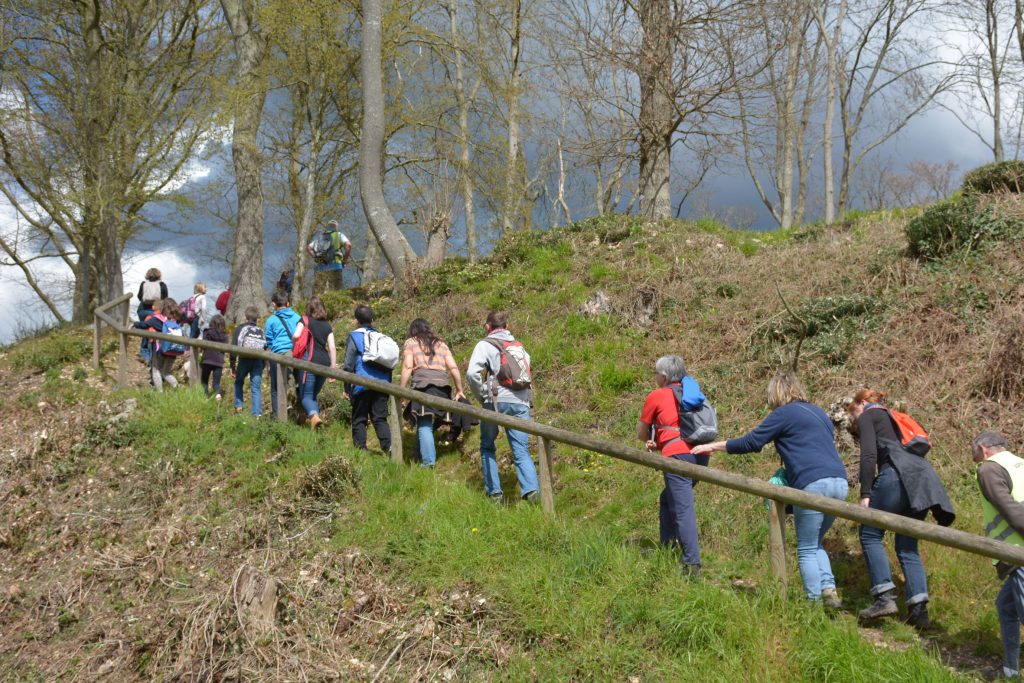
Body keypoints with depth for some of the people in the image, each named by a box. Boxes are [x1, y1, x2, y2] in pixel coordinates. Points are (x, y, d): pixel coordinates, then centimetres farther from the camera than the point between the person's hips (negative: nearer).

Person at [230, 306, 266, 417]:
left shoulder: (240, 329, 12)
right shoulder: (261, 331, 19)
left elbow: (233, 348, 3)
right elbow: (265, 348, 12)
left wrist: (233, 366, 5)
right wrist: (263, 366, 15)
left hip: (244, 359, -2)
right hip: (258, 361, 2)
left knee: (238, 383, 20)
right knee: (256, 388, 2)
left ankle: (238, 406, 7)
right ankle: (257, 414, -5)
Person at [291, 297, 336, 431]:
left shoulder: (305, 320, 4)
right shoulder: (327, 325, 15)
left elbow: (296, 335, -13)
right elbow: (332, 347, 9)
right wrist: (333, 367, 11)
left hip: (309, 361, -4)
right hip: (324, 362, 4)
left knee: (305, 395, -4)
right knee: (314, 394, 18)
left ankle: (314, 415, -30)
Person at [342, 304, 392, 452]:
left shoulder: (354, 336, -2)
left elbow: (348, 365, -5)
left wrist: (347, 388, 2)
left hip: (362, 385, -4)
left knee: (359, 420, 5)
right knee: (380, 418, 7)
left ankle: (360, 449, 2)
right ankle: (389, 446, -10)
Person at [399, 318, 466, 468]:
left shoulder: (410, 343, 15)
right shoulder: (440, 343, 26)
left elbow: (407, 368, 2)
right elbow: (454, 368, 17)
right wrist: (459, 390, 23)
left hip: (423, 383, -4)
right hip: (442, 383, 4)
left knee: (424, 425, -5)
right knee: (425, 424, 10)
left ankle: (428, 461, -13)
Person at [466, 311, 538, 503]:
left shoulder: (485, 345, 3)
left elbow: (472, 373, -11)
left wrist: (482, 395, 0)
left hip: (496, 401, -3)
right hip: (521, 402, 3)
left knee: (487, 447, 15)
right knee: (522, 450, 2)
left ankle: (494, 492, 10)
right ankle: (531, 490, -17)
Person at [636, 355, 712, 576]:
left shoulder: (656, 396, 4)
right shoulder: (693, 392, 21)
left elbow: (641, 433, 12)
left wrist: (651, 441, 30)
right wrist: (658, 442, 11)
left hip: (677, 455, -7)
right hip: (701, 454, 7)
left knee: (683, 510, -9)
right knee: (667, 500, 22)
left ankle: (692, 564, -13)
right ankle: (666, 548, 27)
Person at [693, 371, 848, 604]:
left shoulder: (784, 413, 2)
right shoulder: (818, 413, 24)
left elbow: (751, 443, 1)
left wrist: (713, 446, 11)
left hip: (813, 484, -7)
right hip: (840, 482, 7)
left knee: (807, 550, 3)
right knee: (815, 544, 18)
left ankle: (815, 602, 1)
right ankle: (829, 590, 3)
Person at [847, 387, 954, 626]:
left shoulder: (867, 416, 12)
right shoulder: (893, 418, 34)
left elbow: (869, 455, -4)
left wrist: (865, 494, -9)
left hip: (898, 474, -7)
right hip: (923, 477, 7)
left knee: (870, 534, 2)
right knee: (907, 545, 9)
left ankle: (885, 597, -10)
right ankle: (919, 609, -2)